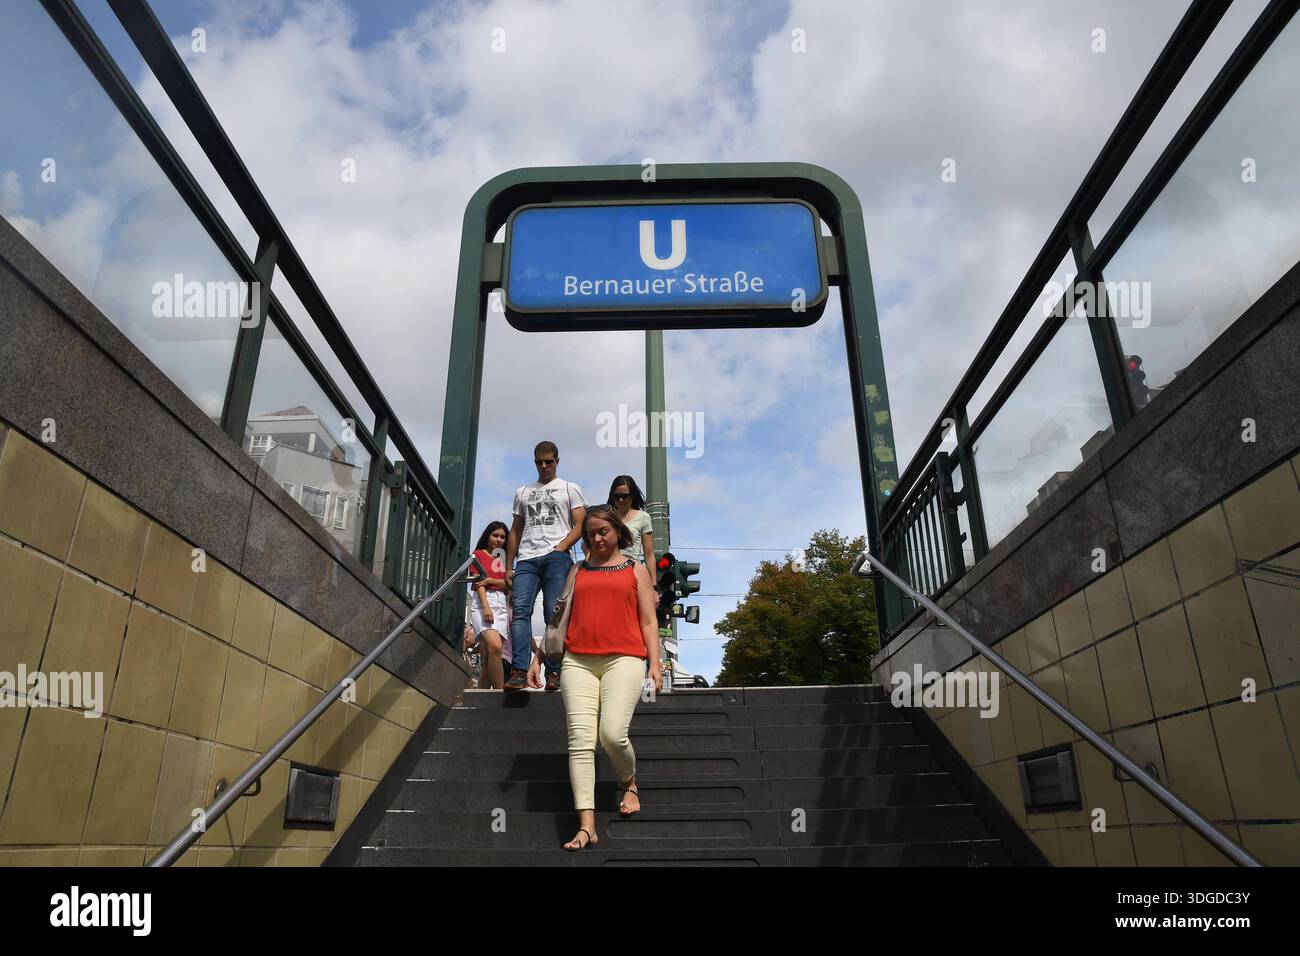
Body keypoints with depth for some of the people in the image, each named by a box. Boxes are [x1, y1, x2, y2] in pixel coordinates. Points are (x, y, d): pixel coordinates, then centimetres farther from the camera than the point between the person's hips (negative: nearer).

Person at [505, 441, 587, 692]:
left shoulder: (570, 489, 14)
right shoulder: (523, 492, 25)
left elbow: (579, 526, 4)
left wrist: (560, 548, -11)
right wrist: (508, 566, 13)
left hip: (556, 558, -3)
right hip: (526, 559, 3)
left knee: (555, 614, -8)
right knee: (520, 610, -13)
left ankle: (554, 673, -7)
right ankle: (519, 671, -18)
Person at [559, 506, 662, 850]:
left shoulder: (636, 570, 15)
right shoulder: (577, 571, 20)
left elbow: (648, 621, 10)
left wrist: (654, 663, -1)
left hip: (623, 659, -2)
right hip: (578, 661, 2)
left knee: (612, 733, -16)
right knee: (580, 738, -10)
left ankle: (630, 784, 17)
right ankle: (586, 825, -10)